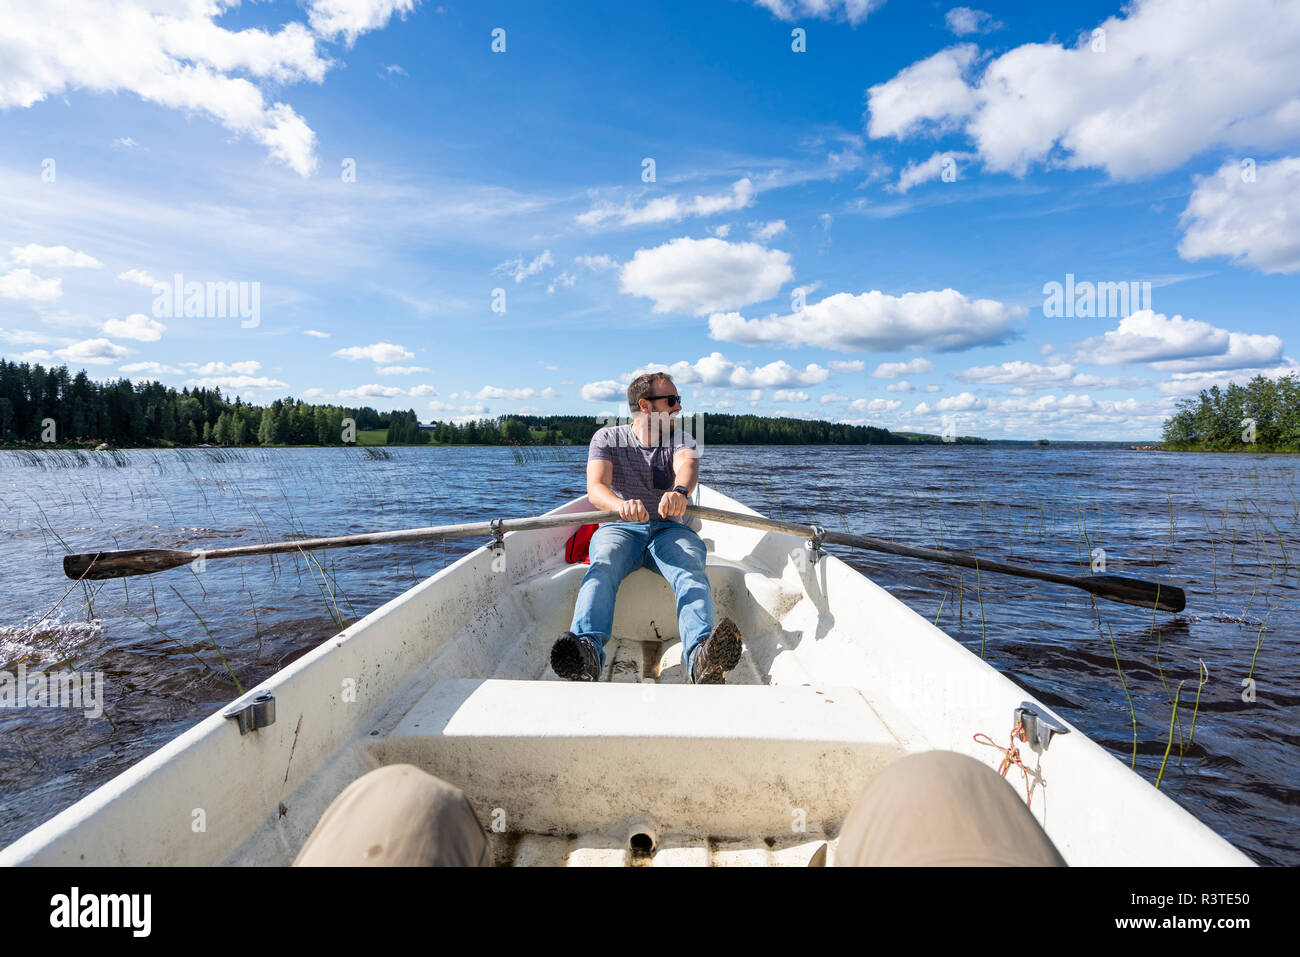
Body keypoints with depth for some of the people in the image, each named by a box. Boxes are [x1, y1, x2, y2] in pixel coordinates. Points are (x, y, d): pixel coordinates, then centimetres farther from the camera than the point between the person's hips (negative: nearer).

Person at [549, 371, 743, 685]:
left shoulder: (683, 440, 9)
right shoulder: (607, 438, 6)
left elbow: (687, 466, -17)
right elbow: (595, 488, -12)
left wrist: (679, 491, -44)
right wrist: (621, 504, -38)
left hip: (670, 530, 1)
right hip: (620, 529, 0)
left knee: (690, 572, -33)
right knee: (602, 568, -34)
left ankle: (701, 658, -58)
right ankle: (587, 649, -56)